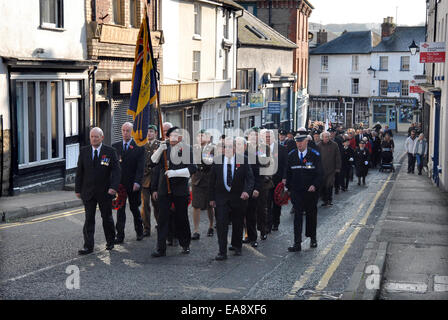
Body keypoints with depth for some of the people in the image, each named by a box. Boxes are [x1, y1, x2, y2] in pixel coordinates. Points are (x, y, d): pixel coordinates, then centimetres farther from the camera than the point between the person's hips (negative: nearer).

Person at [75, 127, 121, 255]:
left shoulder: (110, 151, -3)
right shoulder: (84, 151, 4)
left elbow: (116, 170, -7)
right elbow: (79, 171, 7)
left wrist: (114, 187, -19)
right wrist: (78, 189, 4)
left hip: (105, 191, -1)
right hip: (88, 191, 2)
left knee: (107, 218, 10)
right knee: (89, 219, 0)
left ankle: (110, 242, 28)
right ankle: (88, 246, 2)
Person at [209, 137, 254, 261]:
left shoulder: (243, 160, -5)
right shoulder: (217, 161, 0)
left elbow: (250, 178, -8)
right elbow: (212, 180, 6)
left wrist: (247, 191, -26)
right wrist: (211, 198, 4)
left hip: (238, 197, 0)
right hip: (221, 198, 0)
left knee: (238, 224, 12)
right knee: (221, 224, -8)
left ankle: (237, 247, 33)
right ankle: (222, 252, -4)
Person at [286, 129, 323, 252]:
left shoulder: (315, 155, -4)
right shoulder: (291, 155, 4)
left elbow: (320, 173, -4)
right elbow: (288, 173, 11)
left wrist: (314, 185, -19)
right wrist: (289, 188, 7)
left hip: (311, 191, -1)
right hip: (296, 192, 1)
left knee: (311, 214, 13)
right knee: (297, 216, -6)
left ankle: (313, 238, 32)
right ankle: (297, 243, -7)